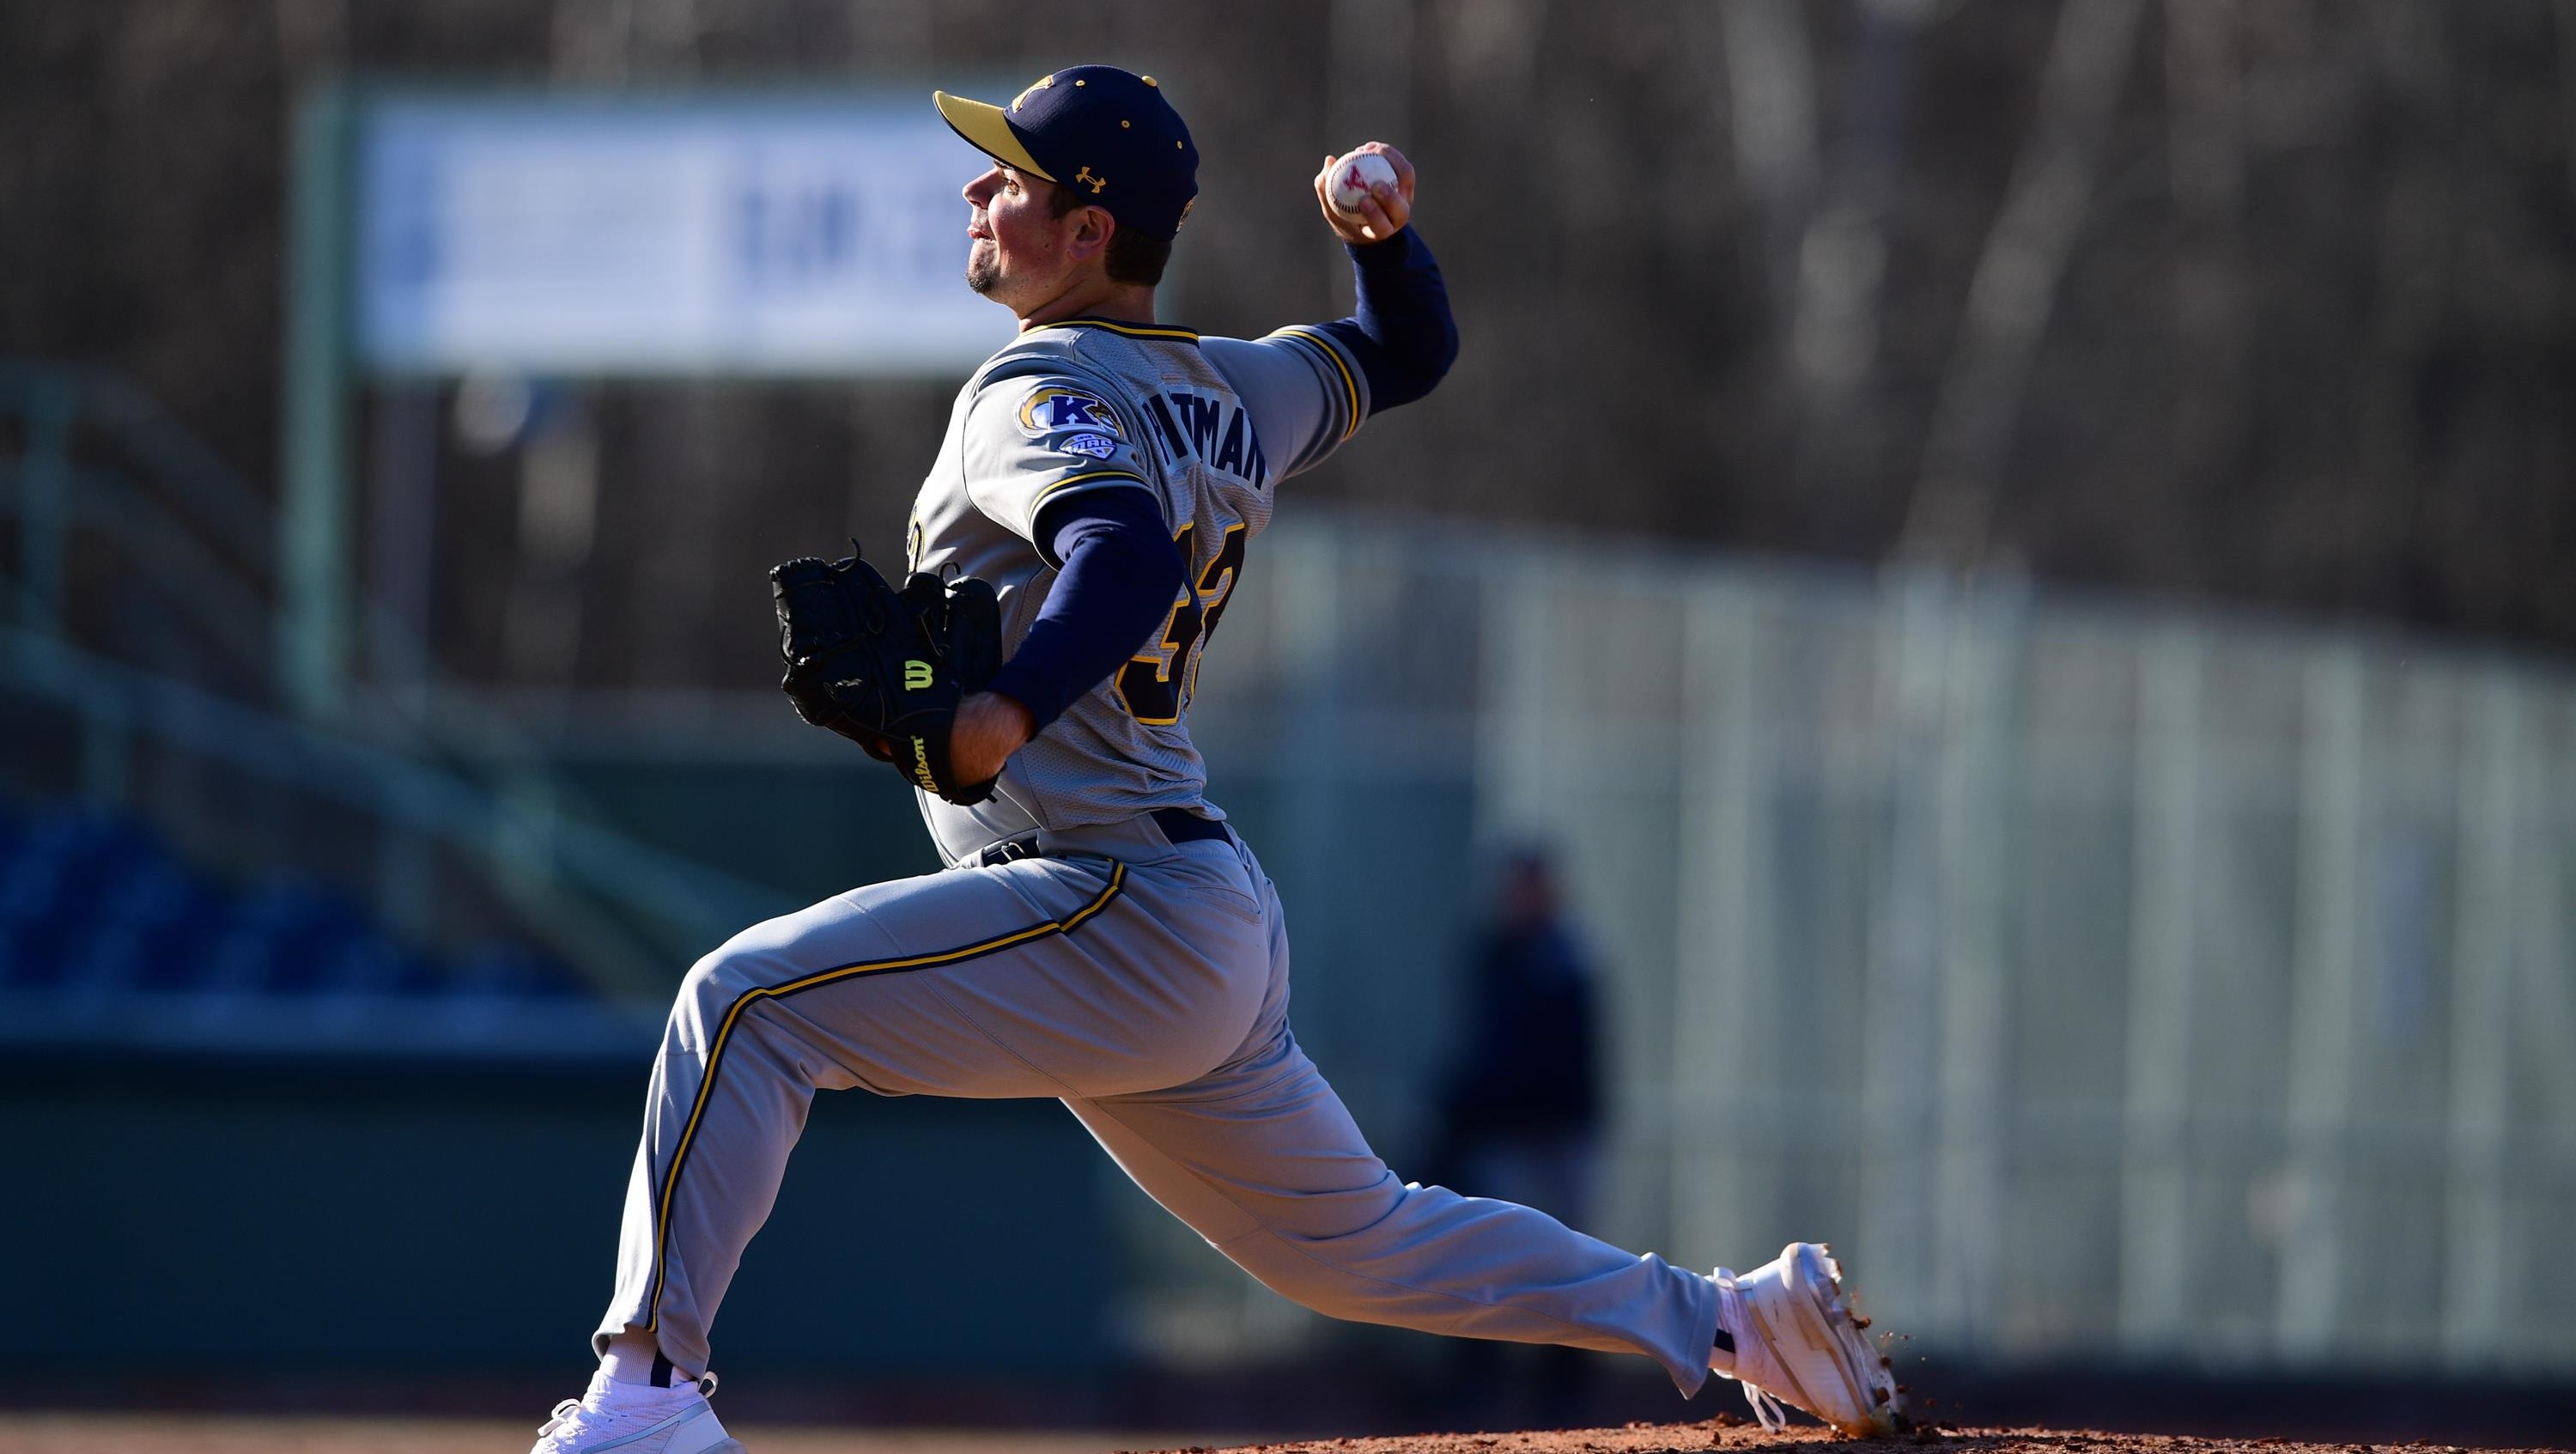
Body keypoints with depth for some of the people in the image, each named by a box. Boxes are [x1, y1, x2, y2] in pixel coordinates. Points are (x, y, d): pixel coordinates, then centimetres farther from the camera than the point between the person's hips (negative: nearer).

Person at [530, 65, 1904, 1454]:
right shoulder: (1233, 393, 15)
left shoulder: (1044, 390, -11)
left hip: (1113, 914, -10)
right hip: (1223, 927, 10)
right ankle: (1726, 1318, 23)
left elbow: (1128, 554, -32)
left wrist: (1006, 713, -48)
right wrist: (1387, 238, 11)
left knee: (747, 999, -16)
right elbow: (1408, 352, 32)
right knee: (1358, 1243, 21)